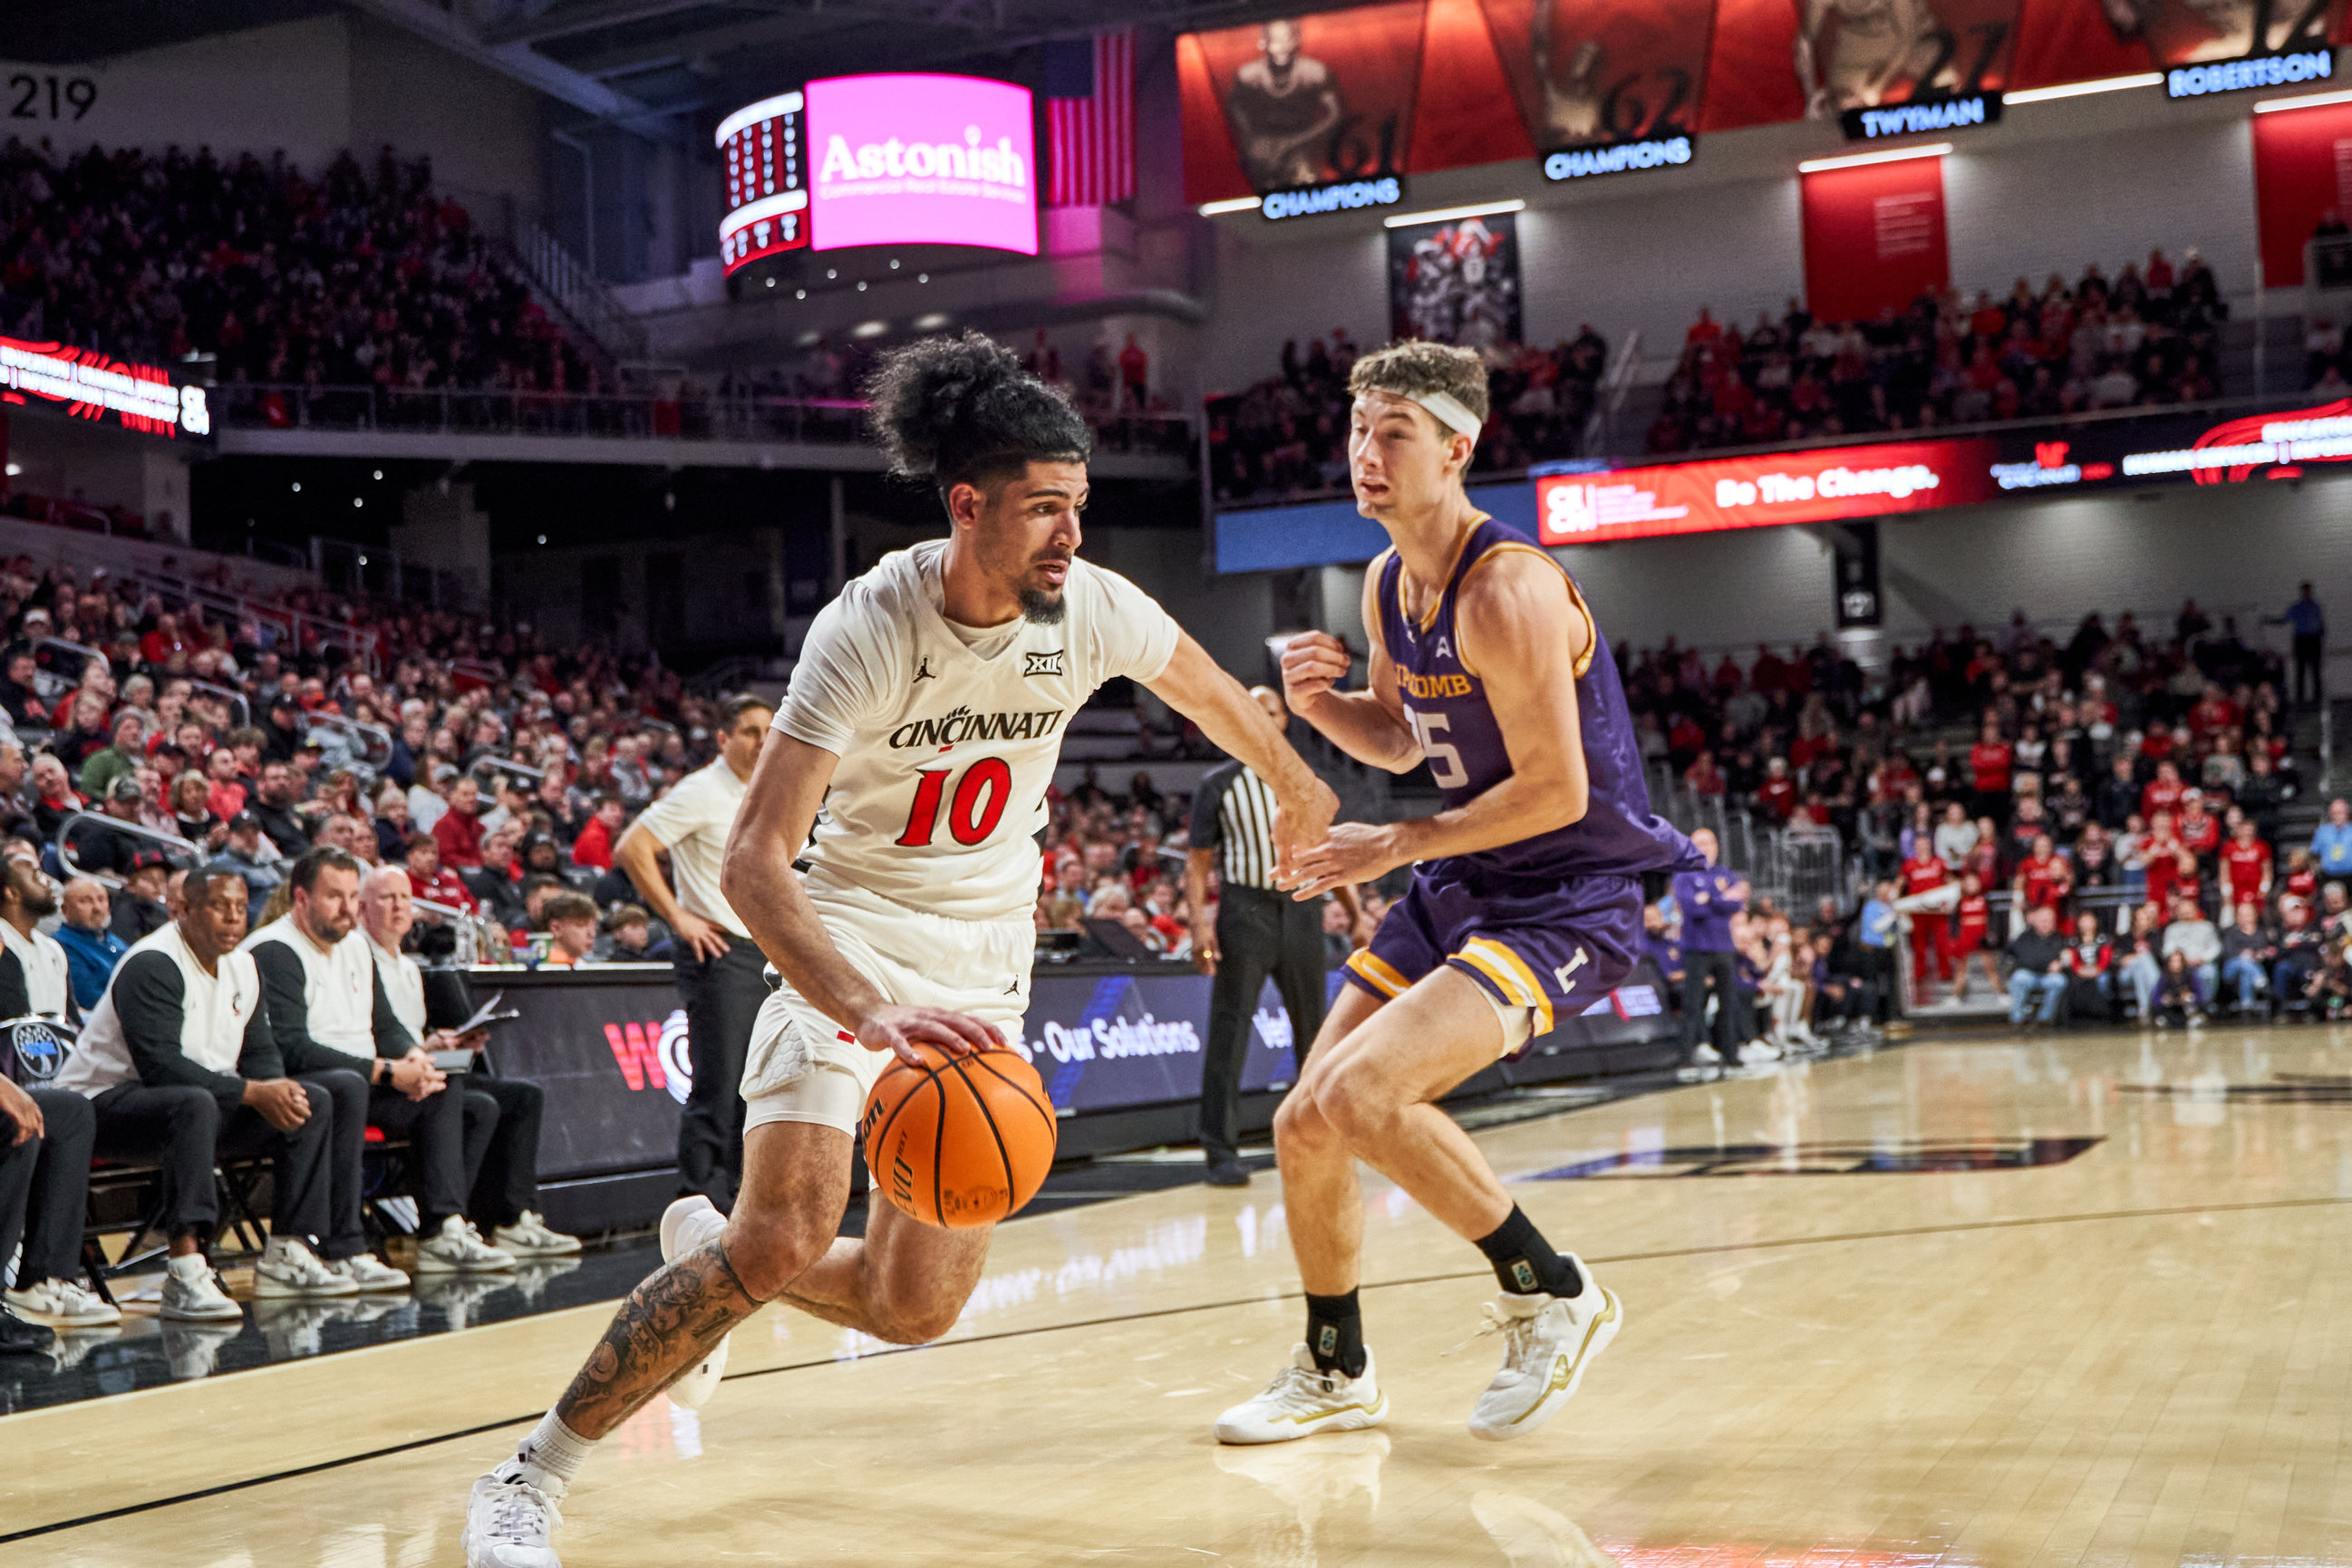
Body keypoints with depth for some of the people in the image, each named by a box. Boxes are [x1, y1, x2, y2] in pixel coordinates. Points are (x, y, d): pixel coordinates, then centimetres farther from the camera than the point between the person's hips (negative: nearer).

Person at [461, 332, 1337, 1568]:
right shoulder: (870, 628, -24)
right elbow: (751, 862, -31)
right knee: (788, 1239, -23)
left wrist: (1298, 791, 29)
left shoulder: (1093, 609, -12)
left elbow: (1209, 689, 13)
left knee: (914, 1308, 1)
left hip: (986, 964, 5)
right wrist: (870, 1011, -46)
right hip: (851, 935, -4)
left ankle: (708, 1246, 32)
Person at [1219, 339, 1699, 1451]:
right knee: (1304, 1124, 7)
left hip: (1571, 896, -9)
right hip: (1460, 886, 9)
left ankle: (1553, 1295, -5)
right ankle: (1336, 1371, 29)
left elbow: (1555, 791, -24)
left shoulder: (1507, 589, -22)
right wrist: (1321, 703, -1)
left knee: (1360, 1094, -26)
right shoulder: (1387, 583, 6)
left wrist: (1394, 848, -18)